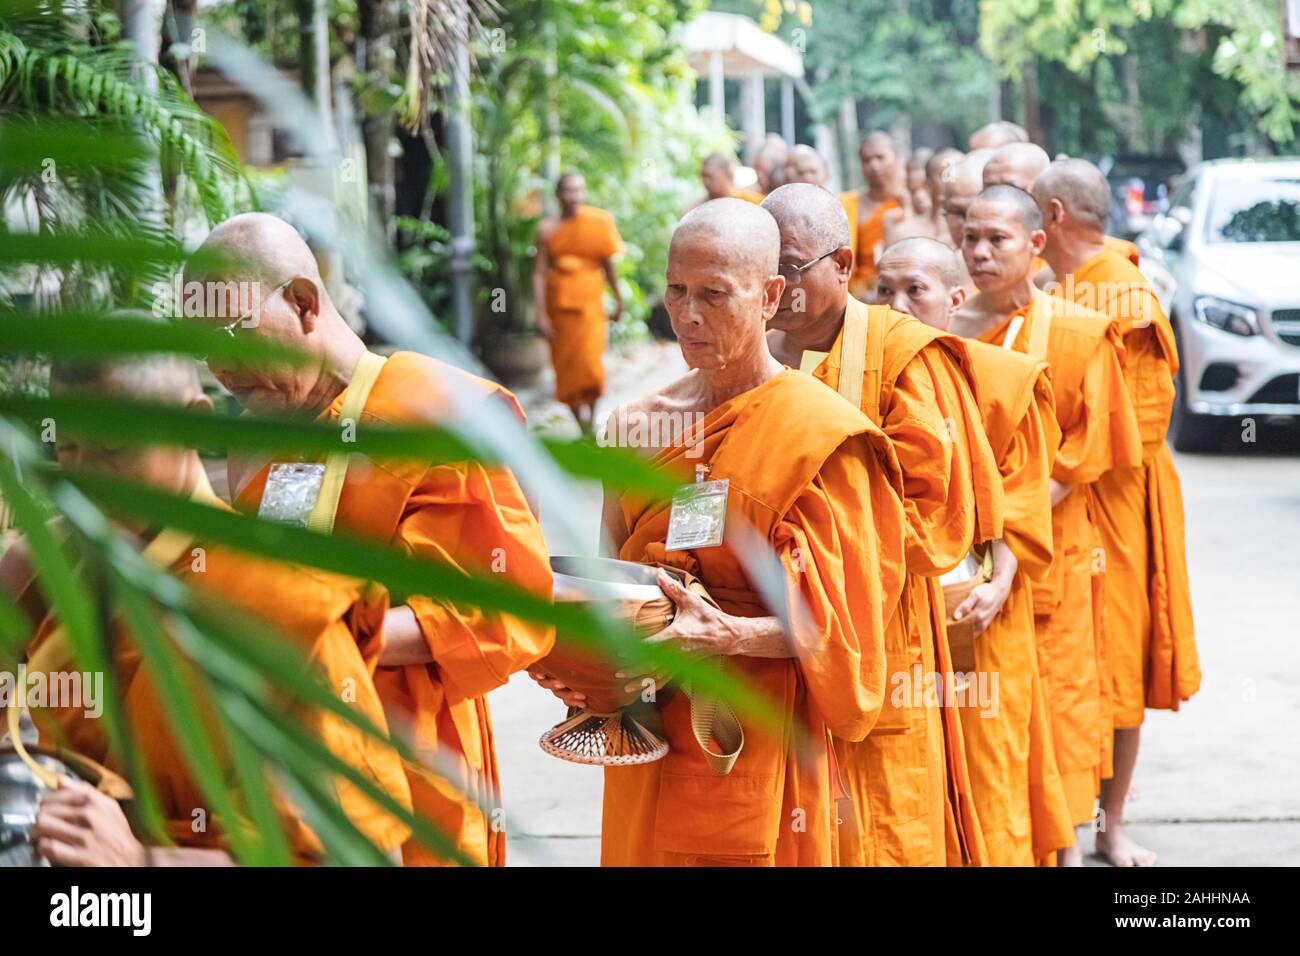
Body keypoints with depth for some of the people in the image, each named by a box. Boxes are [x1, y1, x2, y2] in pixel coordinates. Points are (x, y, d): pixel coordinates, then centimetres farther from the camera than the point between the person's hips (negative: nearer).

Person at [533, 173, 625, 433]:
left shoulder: (597, 224, 2)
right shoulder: (548, 229, -1)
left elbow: (608, 264, 12)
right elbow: (538, 273, -2)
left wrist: (618, 301, 18)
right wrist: (541, 315, -8)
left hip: (590, 304, 0)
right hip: (559, 305, 0)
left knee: (590, 361, -12)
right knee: (566, 368, 2)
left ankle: (591, 418, 5)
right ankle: (582, 426, 14)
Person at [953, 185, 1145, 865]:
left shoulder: (1078, 333, -1)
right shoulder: (948, 329, 5)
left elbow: (1089, 446, -5)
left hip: (1050, 547, -2)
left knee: (1056, 692, 2)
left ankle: (1065, 841, 13)